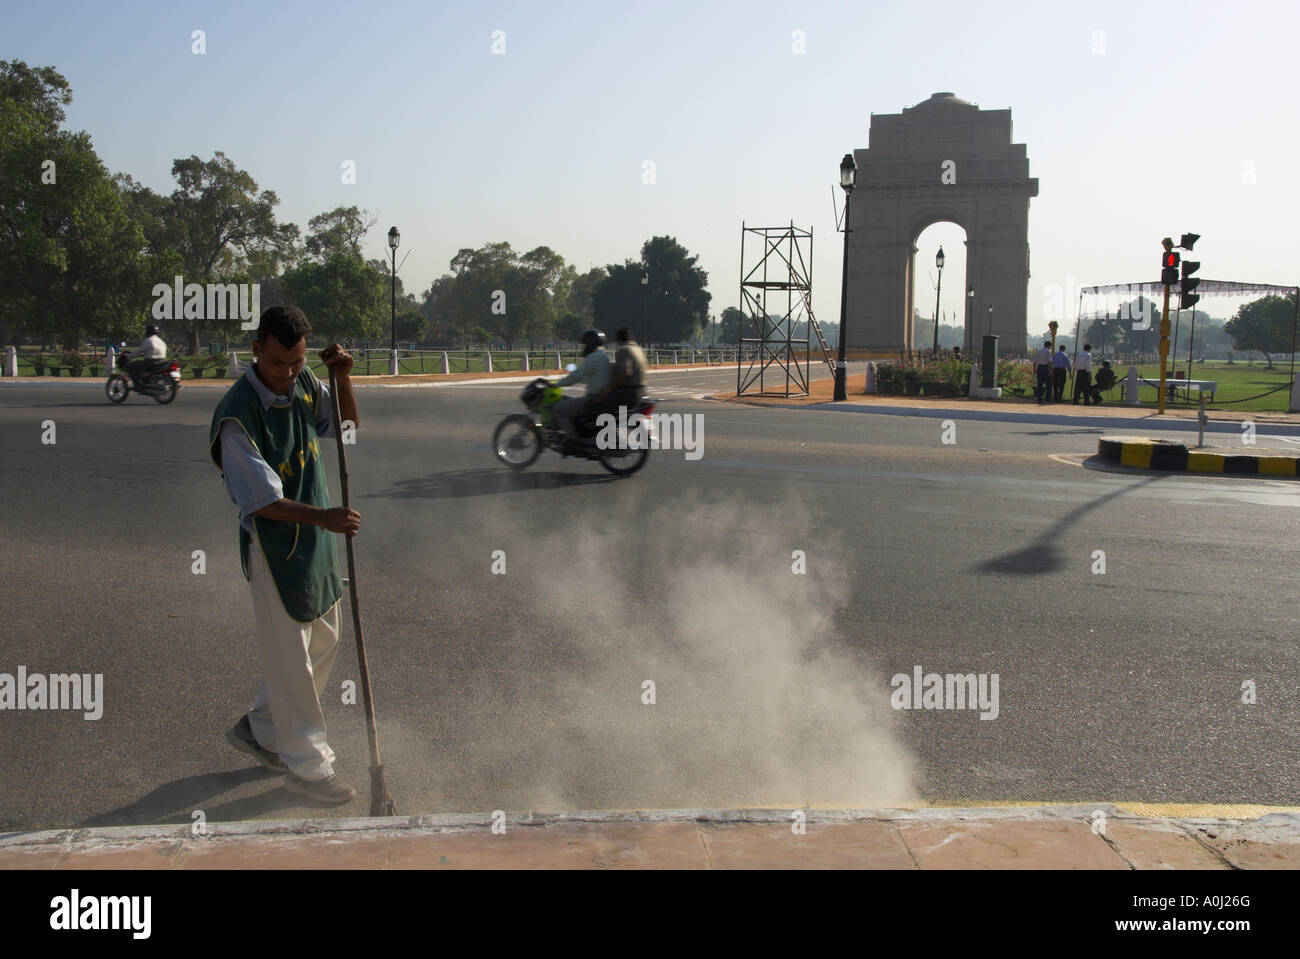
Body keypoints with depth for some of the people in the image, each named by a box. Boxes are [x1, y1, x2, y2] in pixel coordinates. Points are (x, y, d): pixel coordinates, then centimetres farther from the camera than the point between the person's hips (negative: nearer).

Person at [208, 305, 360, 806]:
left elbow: (347, 421, 13)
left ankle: (260, 728, 37)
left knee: (323, 641, 19)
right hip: (272, 544, -8)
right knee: (290, 656, 3)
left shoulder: (304, 384, -3)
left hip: (316, 539, 8)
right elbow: (261, 500, -25)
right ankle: (306, 765, 18)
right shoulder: (236, 413, -23)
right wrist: (323, 516, -37)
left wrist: (343, 377, -6)